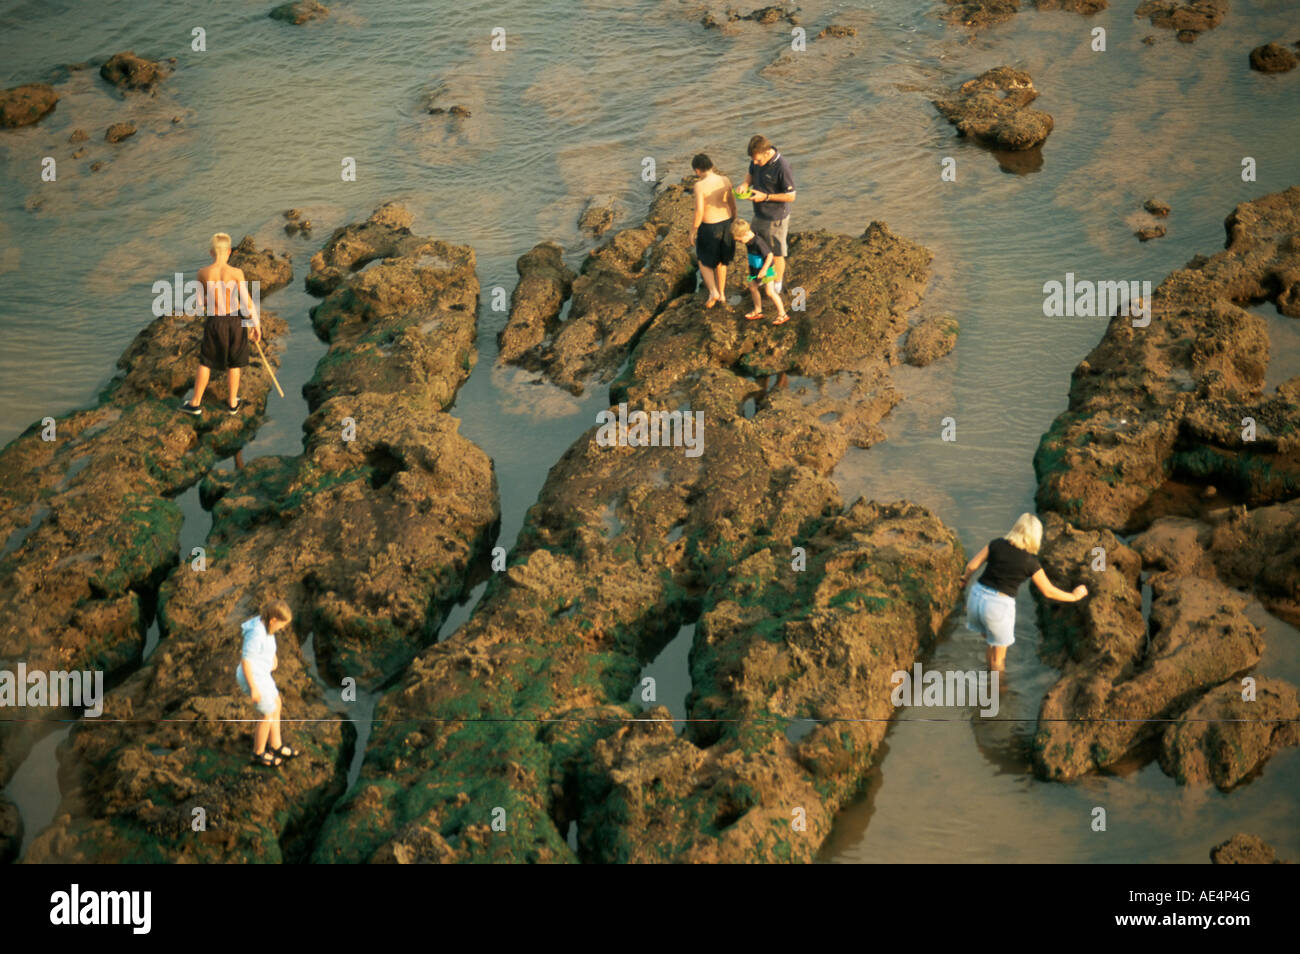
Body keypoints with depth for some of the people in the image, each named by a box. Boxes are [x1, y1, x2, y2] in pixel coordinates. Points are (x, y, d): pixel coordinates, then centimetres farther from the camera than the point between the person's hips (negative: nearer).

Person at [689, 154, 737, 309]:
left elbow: (699, 212, -23)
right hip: (726, 223, 5)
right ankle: (721, 293, 33)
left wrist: (693, 232, -9)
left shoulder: (700, 186, -23)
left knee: (704, 261, 19)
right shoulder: (725, 180, -7)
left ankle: (713, 292, 6)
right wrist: (734, 223, 17)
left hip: (709, 227, -5)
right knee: (720, 260, 25)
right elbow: (732, 203, 3)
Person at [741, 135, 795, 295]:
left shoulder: (782, 167, -30)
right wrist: (746, 184, -11)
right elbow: (750, 173, 12)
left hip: (775, 219, -7)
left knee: (776, 254, 11)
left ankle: (778, 286, 31)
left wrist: (765, 197, -28)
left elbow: (790, 196, -22)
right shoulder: (757, 159, -9)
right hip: (759, 215, 7)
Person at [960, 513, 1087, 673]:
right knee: (998, 656, 20)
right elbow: (1048, 591, 0)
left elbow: (972, 565, 1)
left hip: (977, 596, 4)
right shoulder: (1030, 562, -8)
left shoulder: (997, 544, -1)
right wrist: (1074, 596, 15)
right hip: (998, 607, -3)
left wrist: (965, 578, 23)